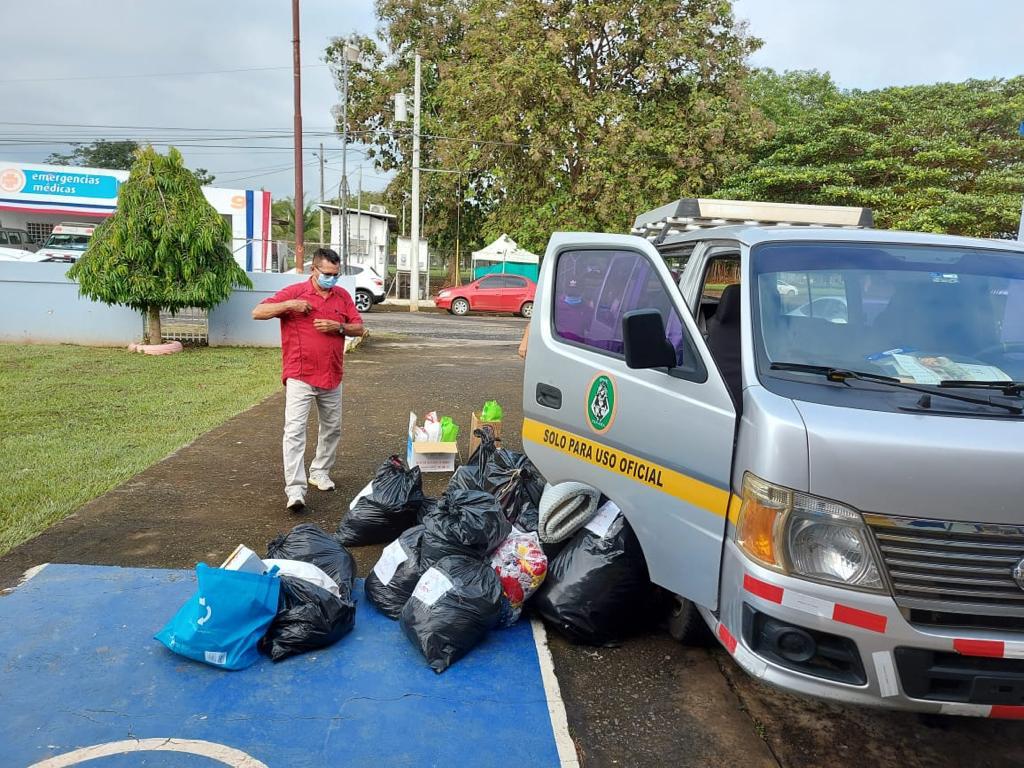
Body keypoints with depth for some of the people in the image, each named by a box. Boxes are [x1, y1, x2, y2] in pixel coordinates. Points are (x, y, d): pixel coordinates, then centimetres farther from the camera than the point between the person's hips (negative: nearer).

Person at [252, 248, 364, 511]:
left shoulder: (342, 296, 7)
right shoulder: (294, 292, -4)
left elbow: (359, 328, 8)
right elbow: (258, 312, -7)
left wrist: (339, 327, -12)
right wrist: (289, 305, -20)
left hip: (332, 377, 5)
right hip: (300, 377, -5)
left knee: (332, 429, 15)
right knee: (295, 430, -13)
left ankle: (320, 472, 35)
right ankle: (295, 490, -14)